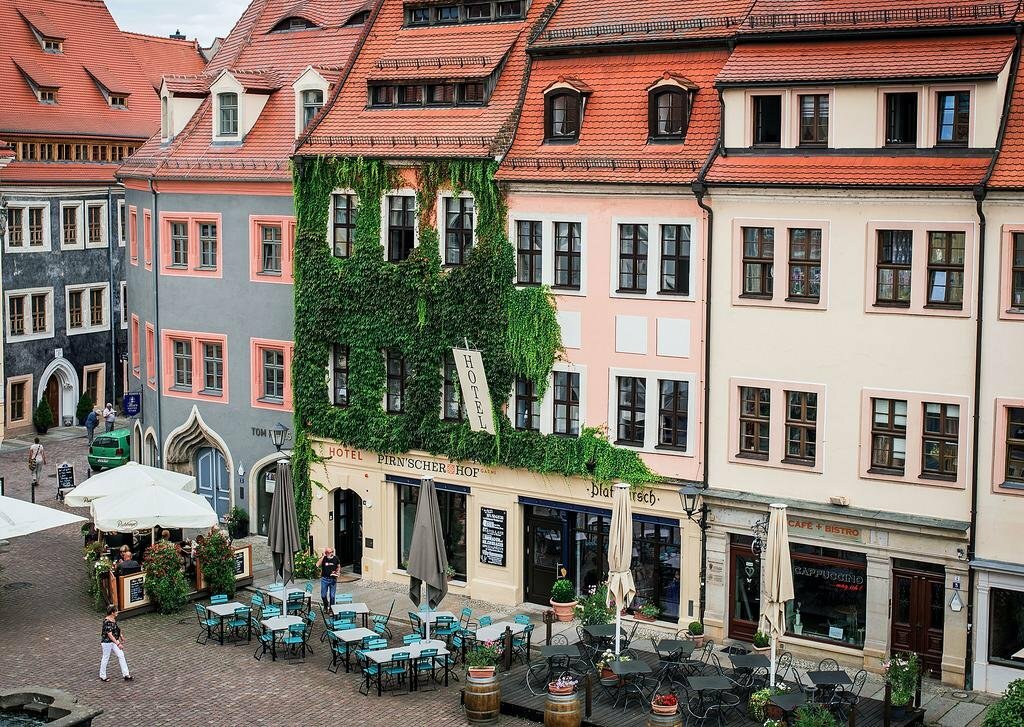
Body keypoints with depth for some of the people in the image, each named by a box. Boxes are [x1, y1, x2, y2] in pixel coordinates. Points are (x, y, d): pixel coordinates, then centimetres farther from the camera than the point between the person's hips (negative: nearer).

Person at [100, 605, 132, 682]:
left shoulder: (114, 619, 0)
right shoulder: (107, 622, -28)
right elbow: (110, 635, -30)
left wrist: (121, 637, 28)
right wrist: (118, 644, -33)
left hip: (114, 641, 9)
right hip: (107, 642, -9)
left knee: (121, 656, 6)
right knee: (106, 658, 8)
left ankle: (126, 675, 10)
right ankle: (102, 676, 26)